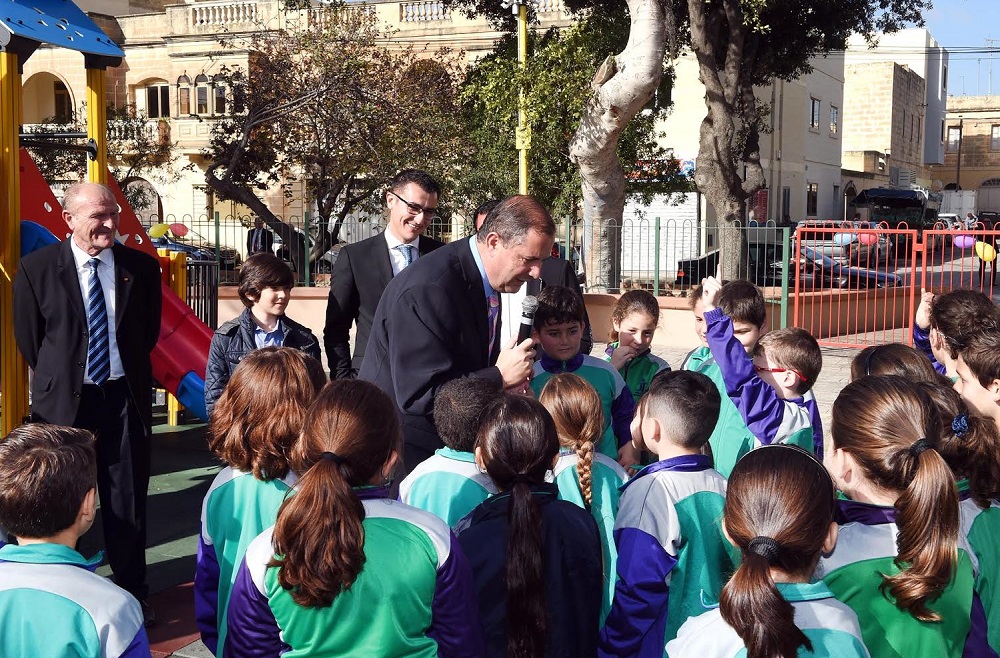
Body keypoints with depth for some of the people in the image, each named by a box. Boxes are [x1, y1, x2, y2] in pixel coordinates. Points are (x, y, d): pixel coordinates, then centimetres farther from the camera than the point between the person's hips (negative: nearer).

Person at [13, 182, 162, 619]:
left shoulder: (142, 267, -2)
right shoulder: (37, 268, -8)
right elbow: (28, 338, 2)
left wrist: (127, 370, 12)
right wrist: (58, 379, 8)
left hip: (125, 398, 1)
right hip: (65, 402, -1)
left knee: (128, 500, 9)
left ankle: (133, 592, 23)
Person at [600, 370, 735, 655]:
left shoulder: (650, 492, -21)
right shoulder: (723, 486, -2)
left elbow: (637, 590, -22)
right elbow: (733, 566, 7)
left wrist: (611, 648, -12)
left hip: (662, 644, -6)